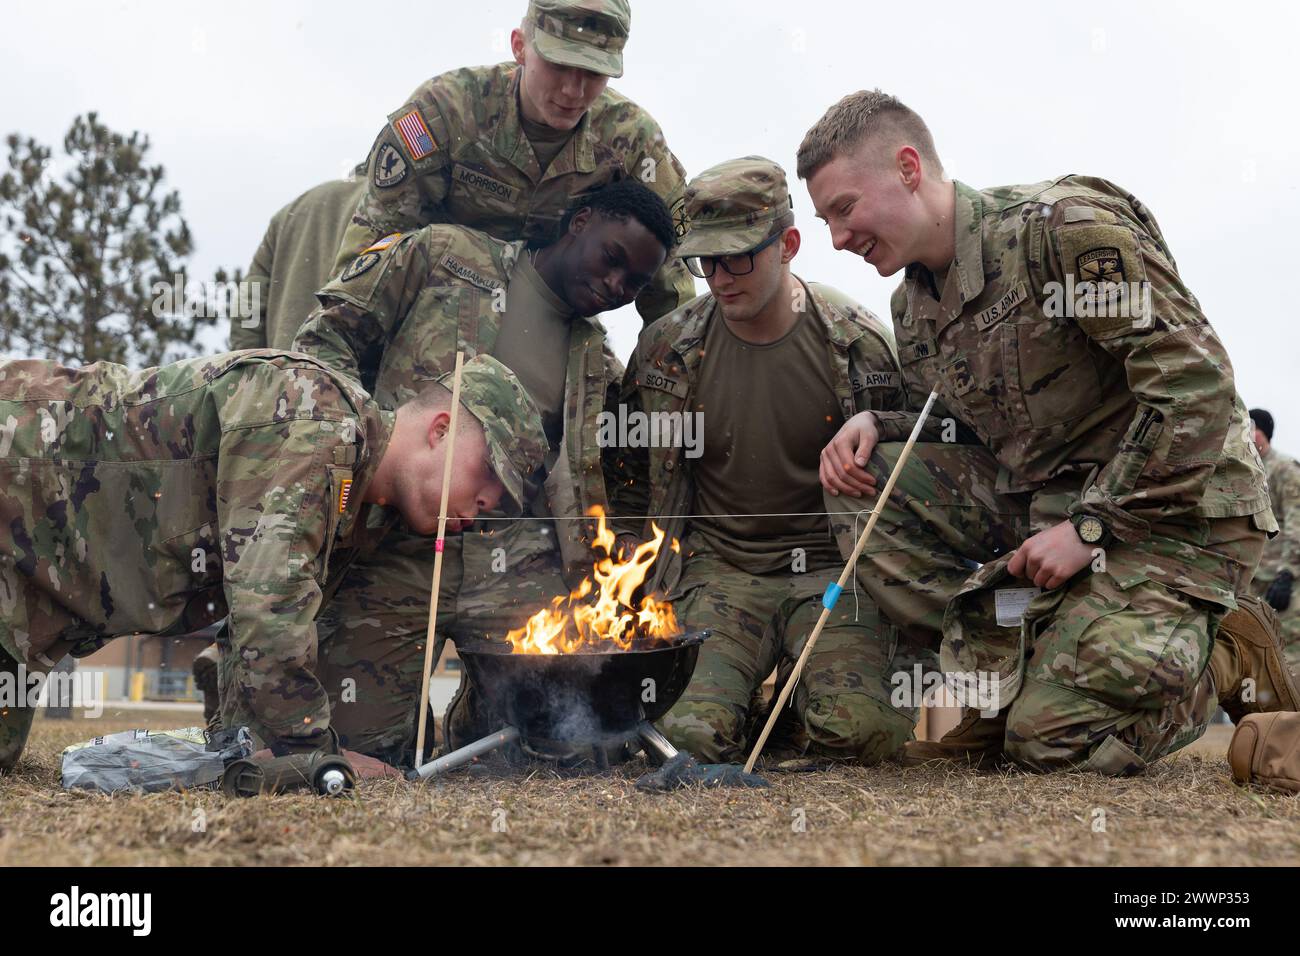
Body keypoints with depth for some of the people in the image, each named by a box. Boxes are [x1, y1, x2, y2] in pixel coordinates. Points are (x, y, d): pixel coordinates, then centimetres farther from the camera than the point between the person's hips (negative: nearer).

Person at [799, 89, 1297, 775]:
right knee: (860, 480, -7)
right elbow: (960, 429, 20)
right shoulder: (913, 306, 7)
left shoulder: (1065, 228, -19)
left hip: (1172, 509, -8)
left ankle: (1231, 660, 7)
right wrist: (873, 426, -3)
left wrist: (1091, 525, -22)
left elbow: (1196, 382, -23)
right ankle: (1001, 664, -5)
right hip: (1037, 504, 8)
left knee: (1050, 737, -17)